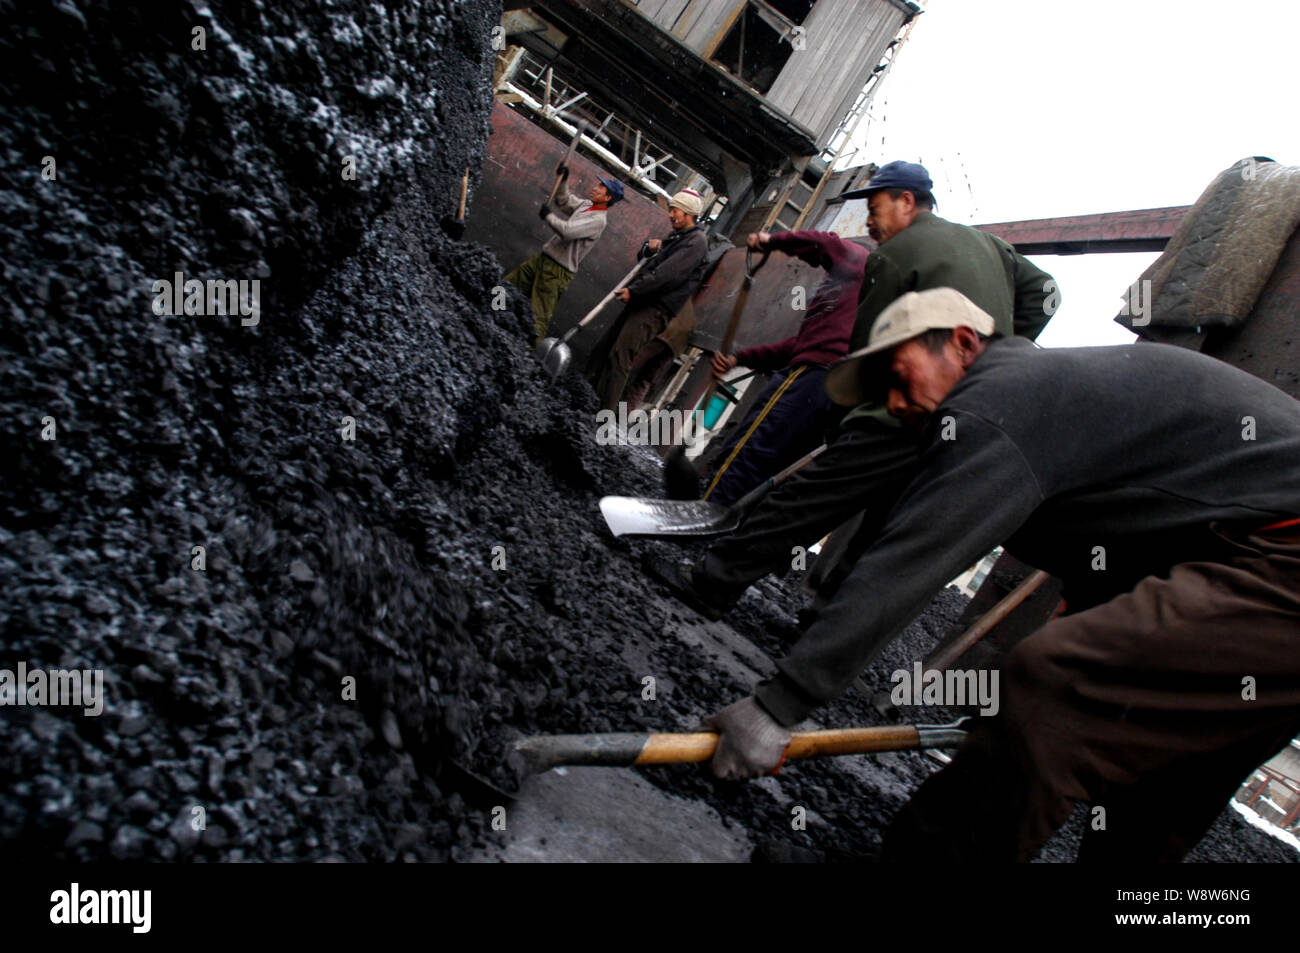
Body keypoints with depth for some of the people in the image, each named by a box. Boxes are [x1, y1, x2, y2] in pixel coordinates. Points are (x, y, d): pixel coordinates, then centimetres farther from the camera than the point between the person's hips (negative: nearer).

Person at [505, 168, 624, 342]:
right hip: (543, 258, 10)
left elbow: (567, 230, -28)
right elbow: (564, 200, 27)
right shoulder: (586, 205, 11)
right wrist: (563, 179, 12)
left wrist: (548, 215, -14)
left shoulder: (598, 220, -18)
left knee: (538, 316, -11)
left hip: (558, 271, -10)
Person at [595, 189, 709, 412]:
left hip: (656, 308, -10)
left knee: (620, 356, -18)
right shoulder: (674, 238, 25)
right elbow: (642, 258, 29)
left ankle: (605, 412, -18)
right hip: (641, 303, 10)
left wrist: (634, 290, -21)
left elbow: (667, 274, -19)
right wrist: (649, 247, 5)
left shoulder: (696, 241, -7)